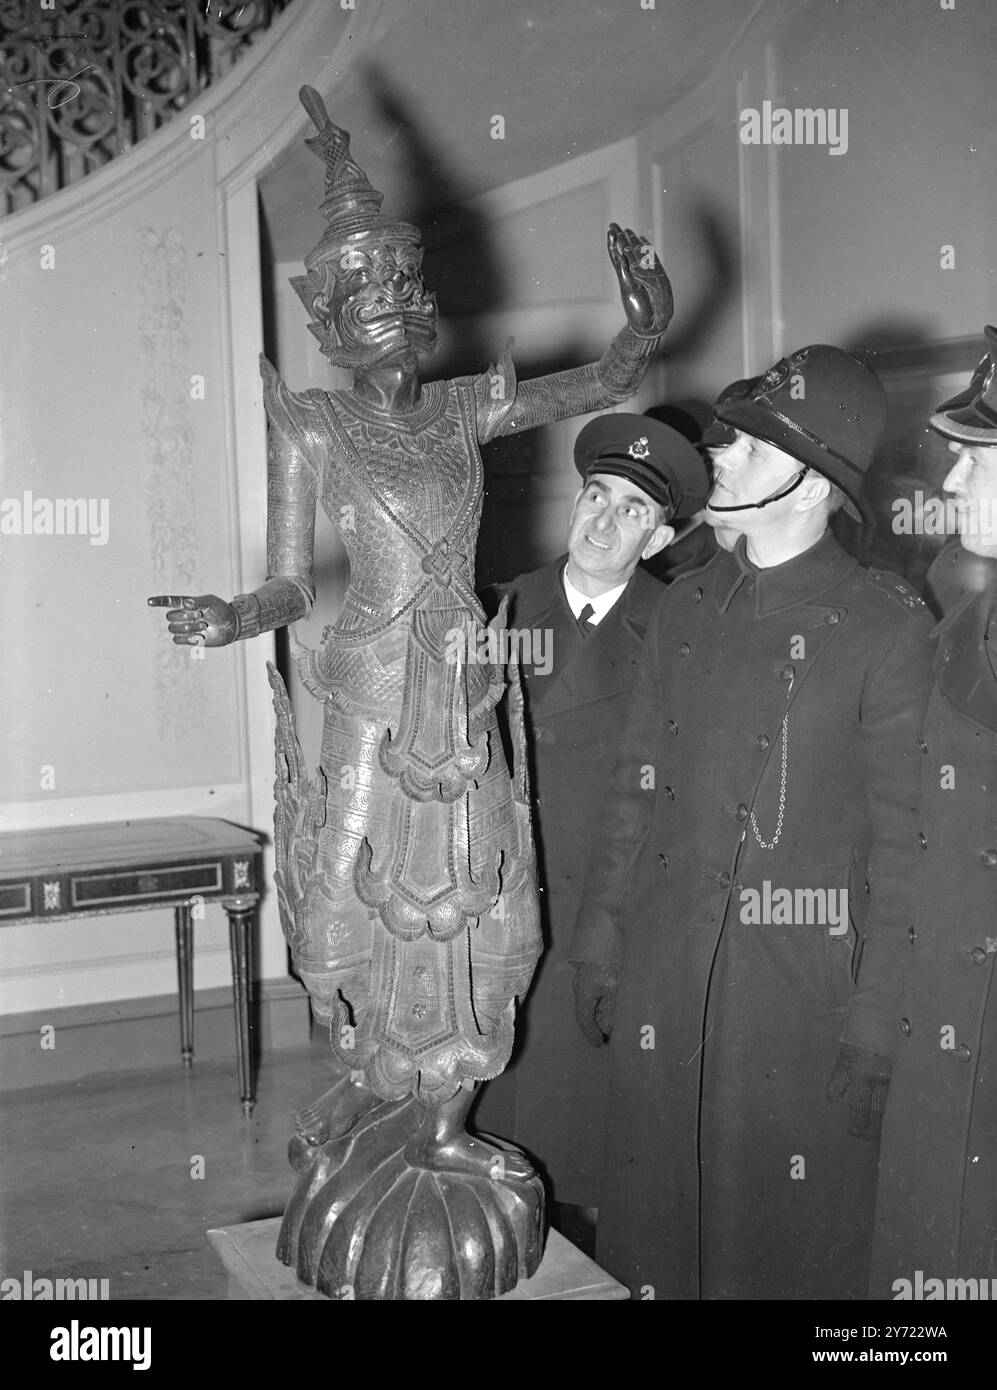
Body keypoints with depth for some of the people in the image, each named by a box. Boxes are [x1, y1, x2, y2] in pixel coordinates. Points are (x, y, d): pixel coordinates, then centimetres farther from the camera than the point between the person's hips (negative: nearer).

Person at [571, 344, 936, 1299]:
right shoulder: (683, 609, 7)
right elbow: (635, 785, 10)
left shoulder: (885, 626, -9)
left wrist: (877, 1011, -10)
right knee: (655, 1210, 16)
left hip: (803, 979, -4)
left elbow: (900, 832, -9)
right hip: (663, 970, 5)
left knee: (791, 1222, 10)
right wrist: (598, 937, 10)